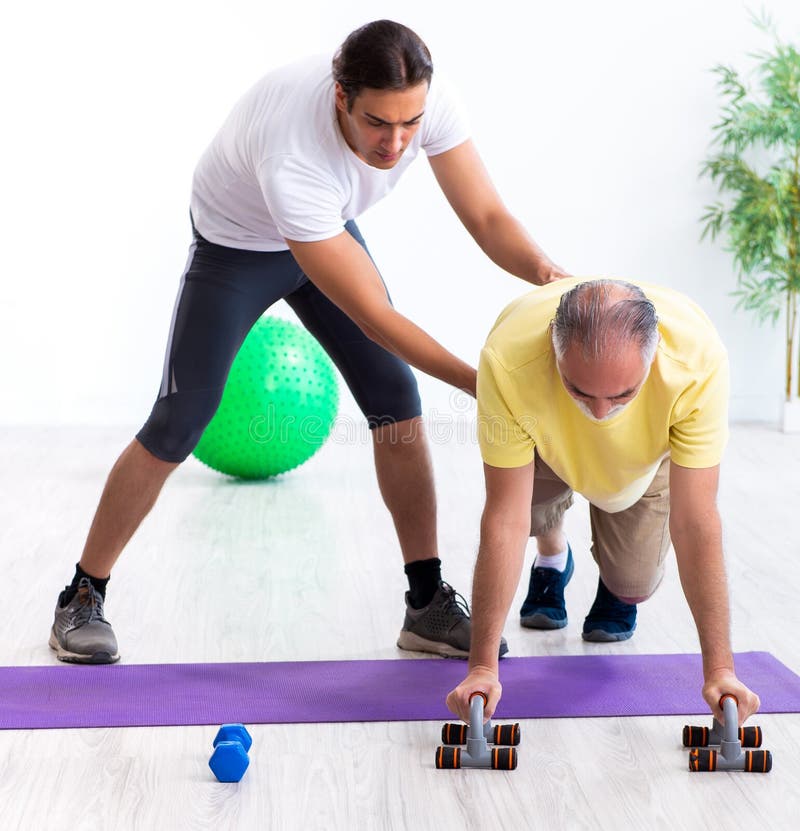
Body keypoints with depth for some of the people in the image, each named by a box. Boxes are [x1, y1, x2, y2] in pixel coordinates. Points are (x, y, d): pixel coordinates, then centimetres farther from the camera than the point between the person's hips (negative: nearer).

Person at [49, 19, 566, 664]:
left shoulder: (426, 101, -29)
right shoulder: (291, 157, -45)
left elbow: (486, 215, -23)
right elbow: (372, 314, -40)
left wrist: (544, 270, -44)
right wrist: (476, 382, -42)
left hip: (328, 230, 5)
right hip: (237, 243, -5)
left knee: (399, 405, -6)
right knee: (177, 426, -8)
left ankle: (429, 606, 3)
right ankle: (83, 598, 9)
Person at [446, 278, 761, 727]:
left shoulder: (699, 359, -42)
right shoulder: (509, 359, -44)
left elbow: (695, 522, -37)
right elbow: (506, 518, -37)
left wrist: (719, 669, -37)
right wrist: (483, 666, -36)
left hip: (646, 451, -1)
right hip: (548, 443, 1)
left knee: (632, 581, -15)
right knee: (531, 512, -25)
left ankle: (617, 589, 23)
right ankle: (552, 552, 12)